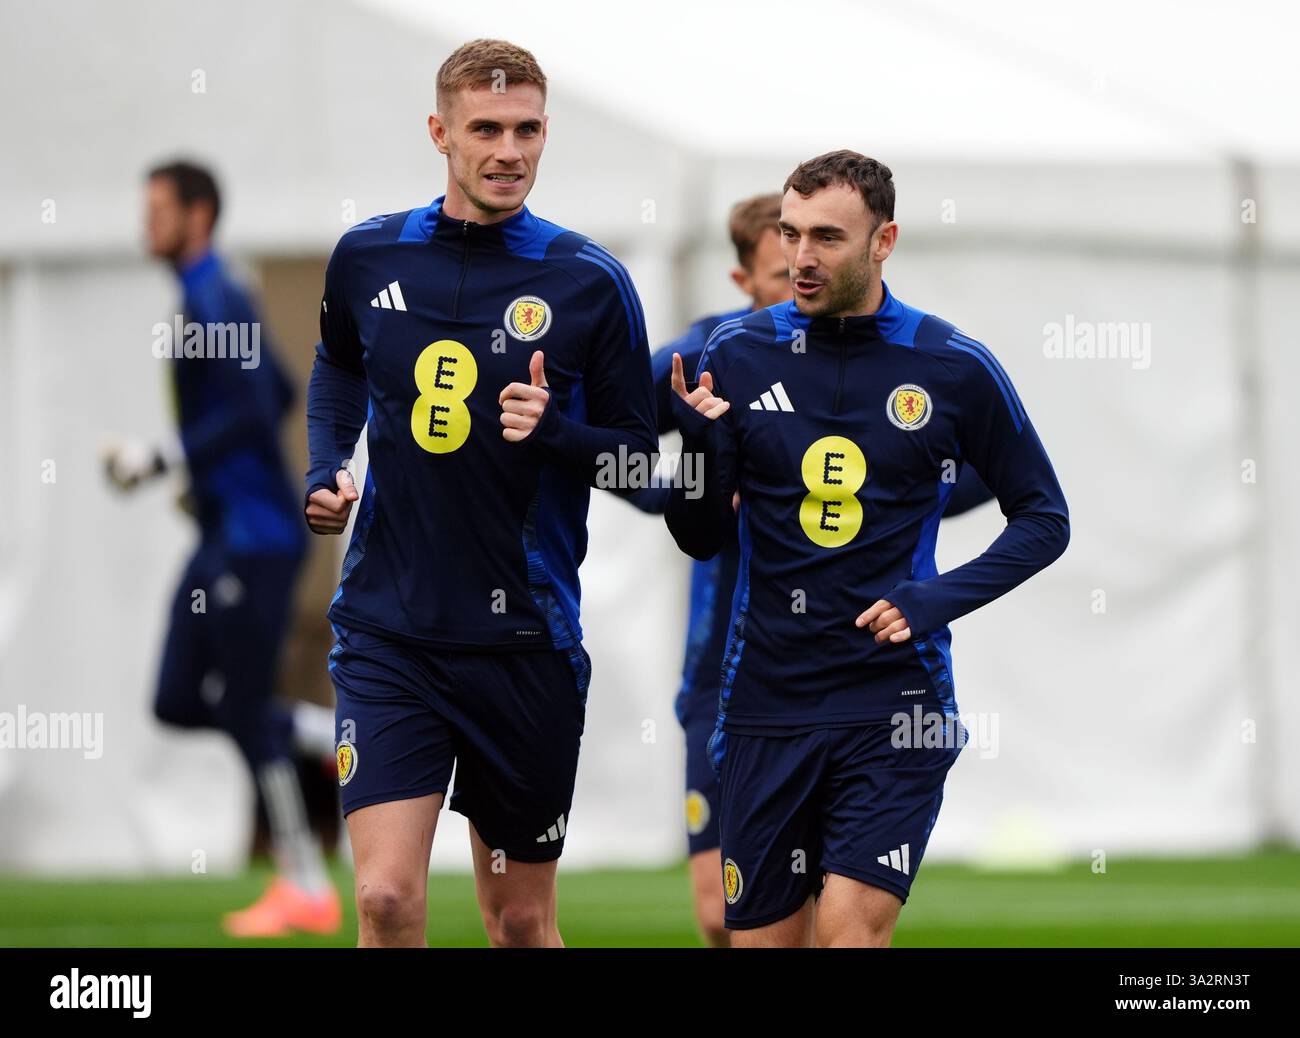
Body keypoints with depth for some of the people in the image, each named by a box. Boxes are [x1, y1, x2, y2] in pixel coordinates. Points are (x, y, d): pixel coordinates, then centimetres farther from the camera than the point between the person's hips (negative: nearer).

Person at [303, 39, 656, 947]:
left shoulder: (588, 282, -4)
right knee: (387, 899, -14)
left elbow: (641, 457, 1)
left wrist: (554, 432, -18)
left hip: (526, 638, -1)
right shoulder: (368, 258, 4)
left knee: (522, 921, 10)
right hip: (389, 632, 1)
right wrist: (324, 474, 9)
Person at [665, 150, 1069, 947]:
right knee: (761, 938, 7)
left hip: (895, 708, -3)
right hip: (766, 701, 3)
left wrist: (938, 600, -10)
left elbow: (1044, 520, 6)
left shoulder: (954, 367, -2)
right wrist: (693, 446, -14)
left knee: (848, 928, -17)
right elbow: (700, 539, 6)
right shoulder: (739, 356, 2)